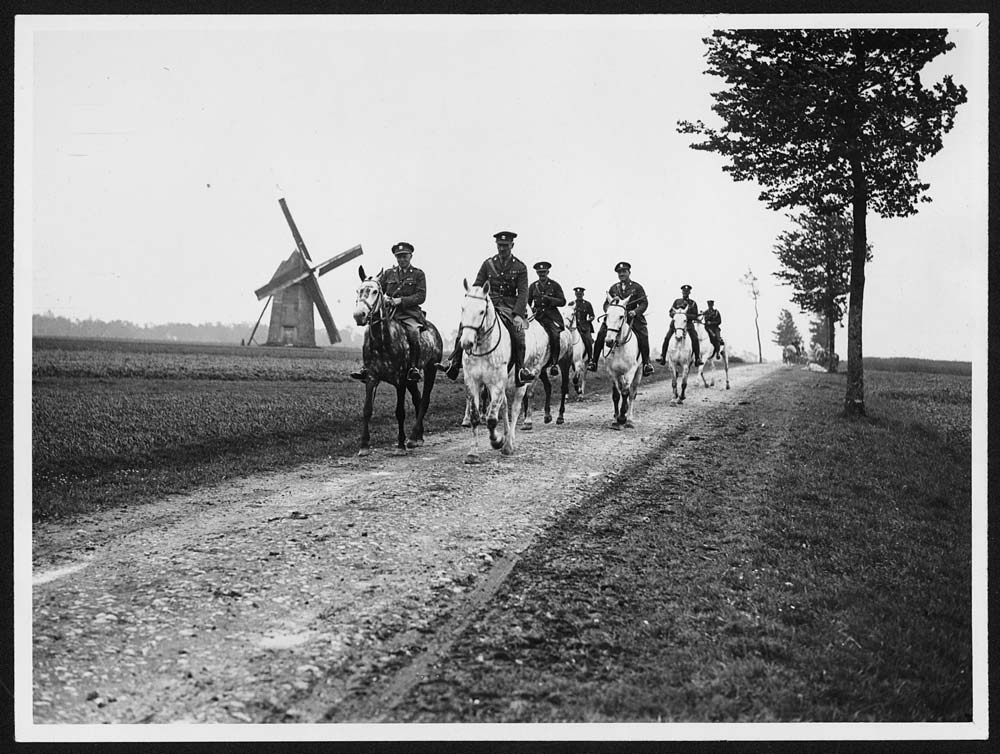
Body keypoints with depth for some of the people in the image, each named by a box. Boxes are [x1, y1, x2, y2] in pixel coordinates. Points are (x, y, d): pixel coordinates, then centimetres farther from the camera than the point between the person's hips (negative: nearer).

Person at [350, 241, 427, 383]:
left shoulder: (418, 274, 8)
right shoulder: (387, 273, 18)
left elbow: (421, 296, -2)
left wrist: (401, 300, -14)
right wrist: (382, 298, -9)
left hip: (410, 314, -3)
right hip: (389, 312, 3)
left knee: (413, 331, -34)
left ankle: (414, 367, -27)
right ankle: (367, 367, -18)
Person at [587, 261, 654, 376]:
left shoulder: (637, 287, 7)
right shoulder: (613, 288, 16)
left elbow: (644, 303, 0)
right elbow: (606, 303, 18)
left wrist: (635, 311, -18)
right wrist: (609, 311, -5)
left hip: (632, 316, -2)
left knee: (643, 336, -23)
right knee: (601, 334, -17)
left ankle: (646, 364, -14)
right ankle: (594, 361, -9)